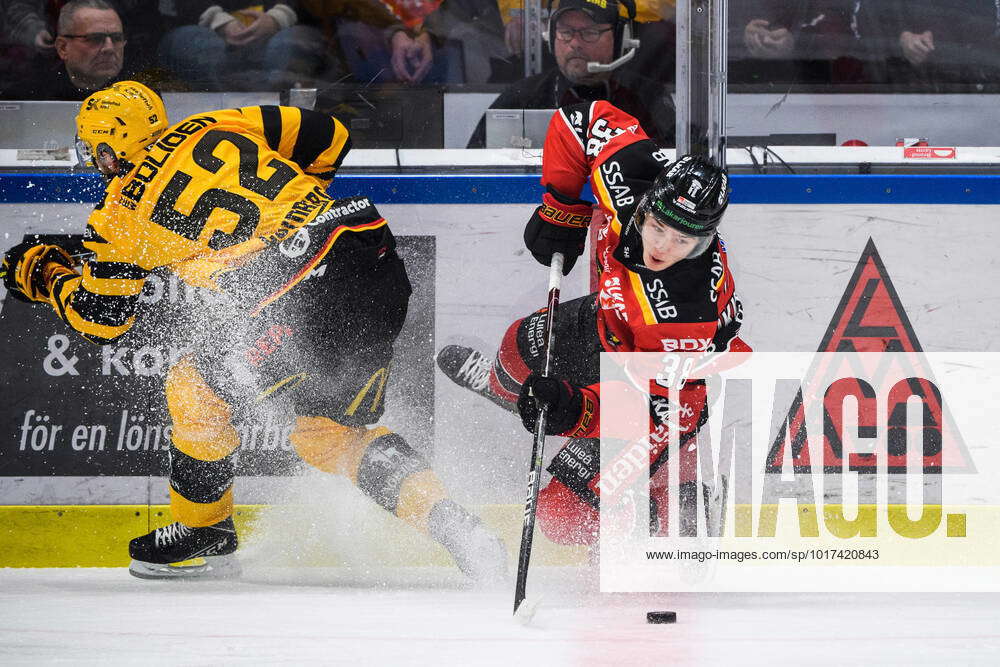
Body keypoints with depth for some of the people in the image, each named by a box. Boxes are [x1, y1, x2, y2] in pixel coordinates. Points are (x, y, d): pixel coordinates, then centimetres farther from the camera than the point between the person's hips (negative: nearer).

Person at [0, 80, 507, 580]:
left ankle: (202, 534, 29)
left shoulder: (122, 213, 7)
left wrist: (43, 273, 35)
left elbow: (101, 321, 17)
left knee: (198, 387, 15)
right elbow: (328, 137, 21)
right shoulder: (214, 126, 20)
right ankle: (448, 522, 9)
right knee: (330, 431, 21)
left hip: (310, 294, -7)